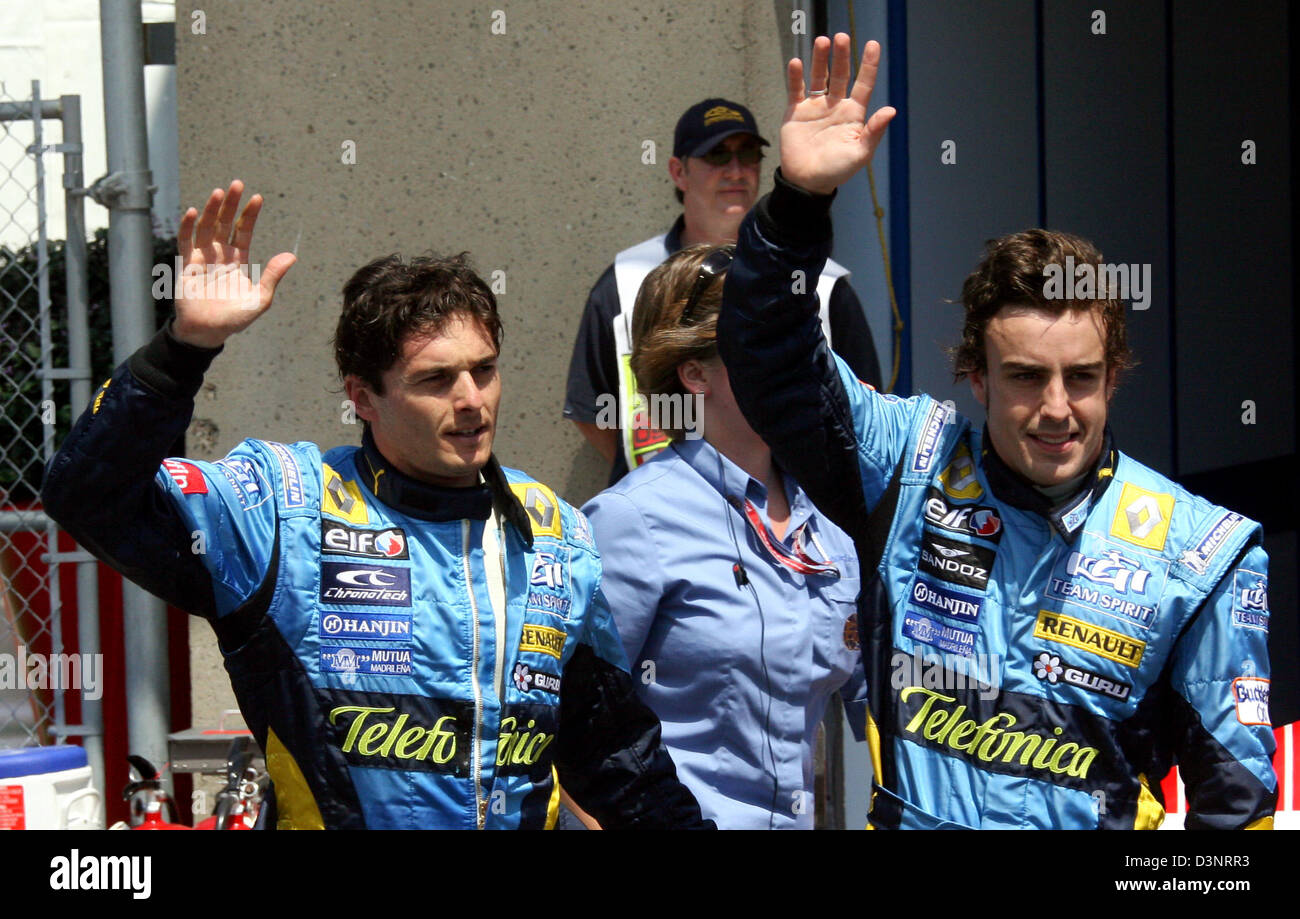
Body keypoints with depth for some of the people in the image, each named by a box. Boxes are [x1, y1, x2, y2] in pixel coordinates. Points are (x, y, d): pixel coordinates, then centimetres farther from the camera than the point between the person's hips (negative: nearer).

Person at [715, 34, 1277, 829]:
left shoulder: (1196, 551, 3)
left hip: (1087, 822, 0)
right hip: (907, 814, 1)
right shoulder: (913, 465, 6)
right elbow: (773, 360, 3)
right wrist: (800, 201, -10)